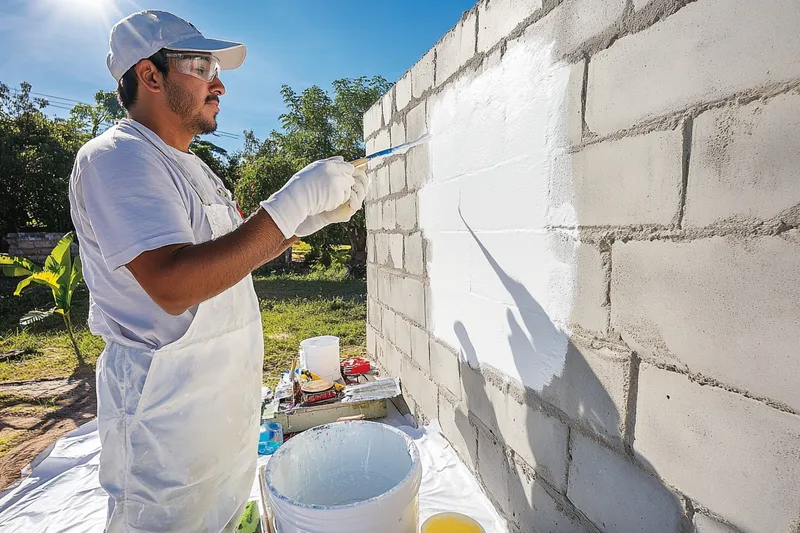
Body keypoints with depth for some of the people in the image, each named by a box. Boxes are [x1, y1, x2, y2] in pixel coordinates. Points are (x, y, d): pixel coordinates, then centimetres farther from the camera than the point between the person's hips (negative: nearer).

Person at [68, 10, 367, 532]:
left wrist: (319, 214, 1)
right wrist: (295, 200, -31)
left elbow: (237, 251, 14)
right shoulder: (115, 156, -17)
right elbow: (171, 283, -31)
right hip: (166, 407, -8)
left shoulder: (189, 166, 13)